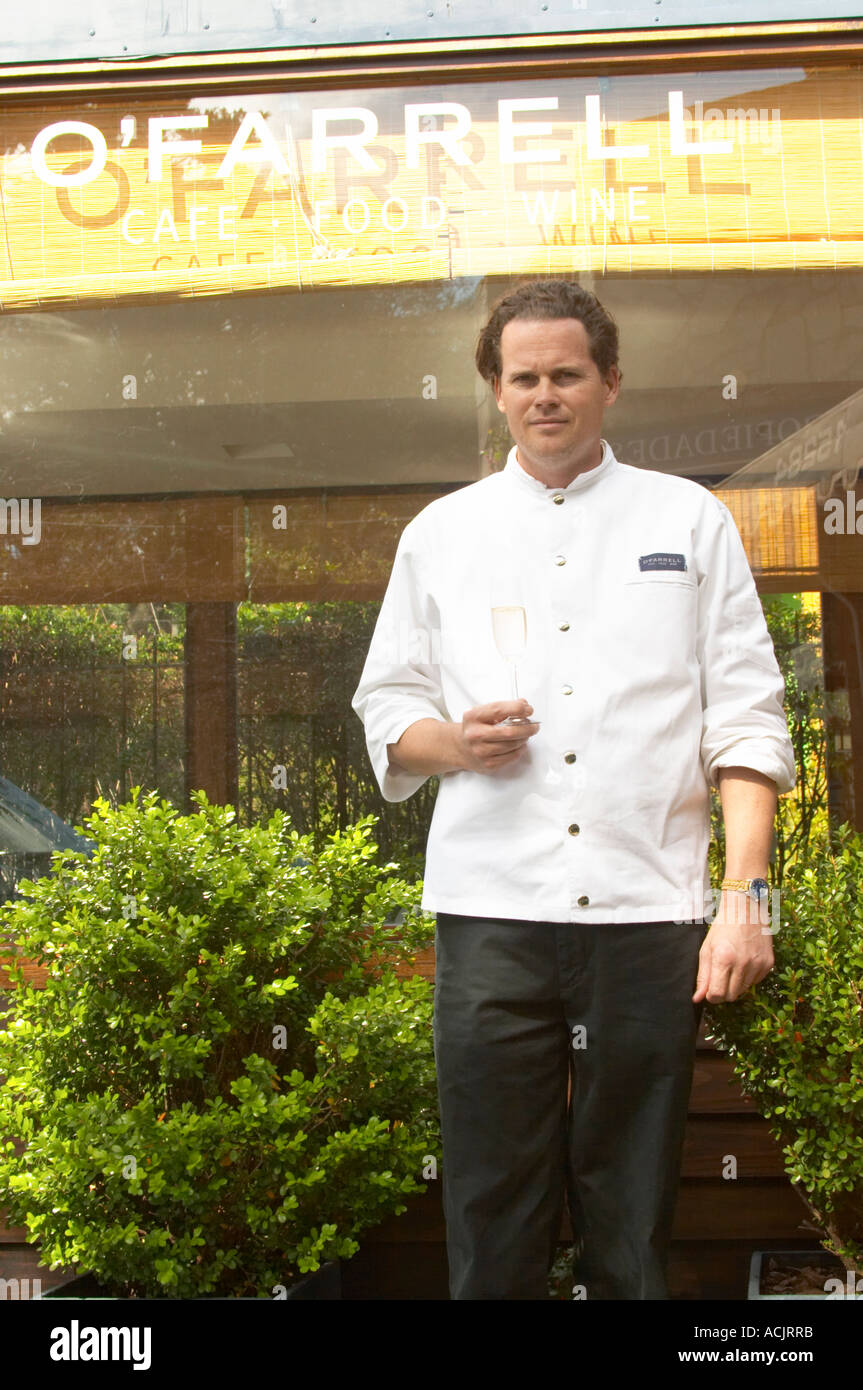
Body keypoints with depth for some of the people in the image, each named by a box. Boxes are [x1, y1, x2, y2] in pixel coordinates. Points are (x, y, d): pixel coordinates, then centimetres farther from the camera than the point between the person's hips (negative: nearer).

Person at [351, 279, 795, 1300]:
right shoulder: (442, 532, 15)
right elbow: (385, 713, 16)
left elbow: (747, 724, 5)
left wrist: (745, 894, -6)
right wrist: (453, 740, -6)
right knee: (493, 1212, 4)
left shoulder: (689, 520, 11)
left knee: (633, 1221, 6)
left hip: (647, 910, 0)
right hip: (491, 910, 1)